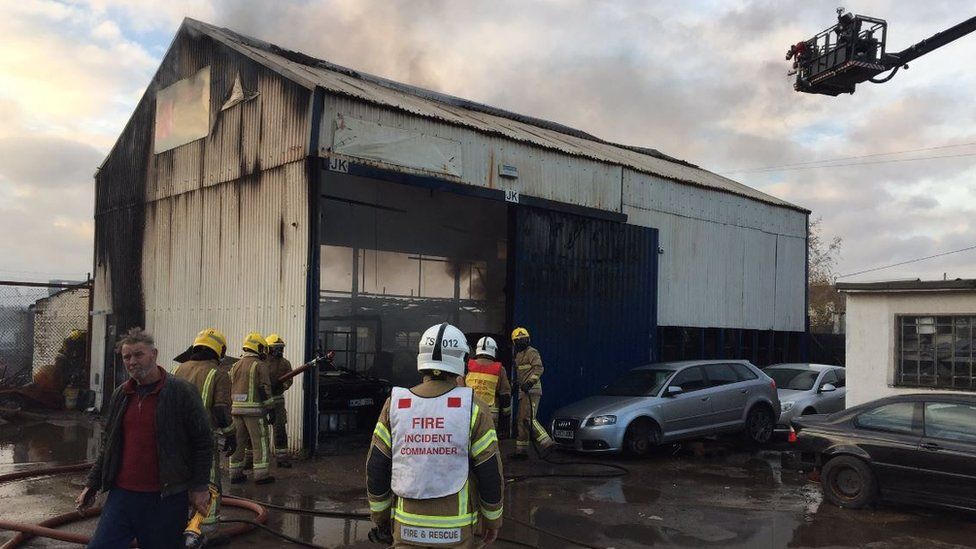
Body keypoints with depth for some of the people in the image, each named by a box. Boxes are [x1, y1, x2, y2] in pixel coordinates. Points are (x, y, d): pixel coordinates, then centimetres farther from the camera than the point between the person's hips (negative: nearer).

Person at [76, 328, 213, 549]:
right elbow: (108, 446, 20)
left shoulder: (181, 392, -8)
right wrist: (91, 485, 17)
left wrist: (199, 487, -8)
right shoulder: (120, 395, 10)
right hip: (121, 495, 5)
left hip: (166, 499, -5)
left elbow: (203, 443, -6)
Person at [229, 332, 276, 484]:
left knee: (238, 442, 13)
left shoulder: (235, 366, 15)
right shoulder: (259, 365, -7)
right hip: (254, 409, -7)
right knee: (260, 443, 0)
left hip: (236, 409, 7)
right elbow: (265, 389, -12)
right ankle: (261, 475, 1)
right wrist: (271, 410, -8)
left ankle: (235, 474, 16)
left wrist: (230, 409, 24)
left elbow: (229, 389, 17)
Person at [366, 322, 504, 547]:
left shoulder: (395, 405, -4)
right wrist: (492, 519, 7)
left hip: (406, 528, 2)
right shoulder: (472, 408, -10)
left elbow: (376, 468, 1)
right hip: (457, 529, -1)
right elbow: (490, 473, -7)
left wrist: (380, 516, 13)